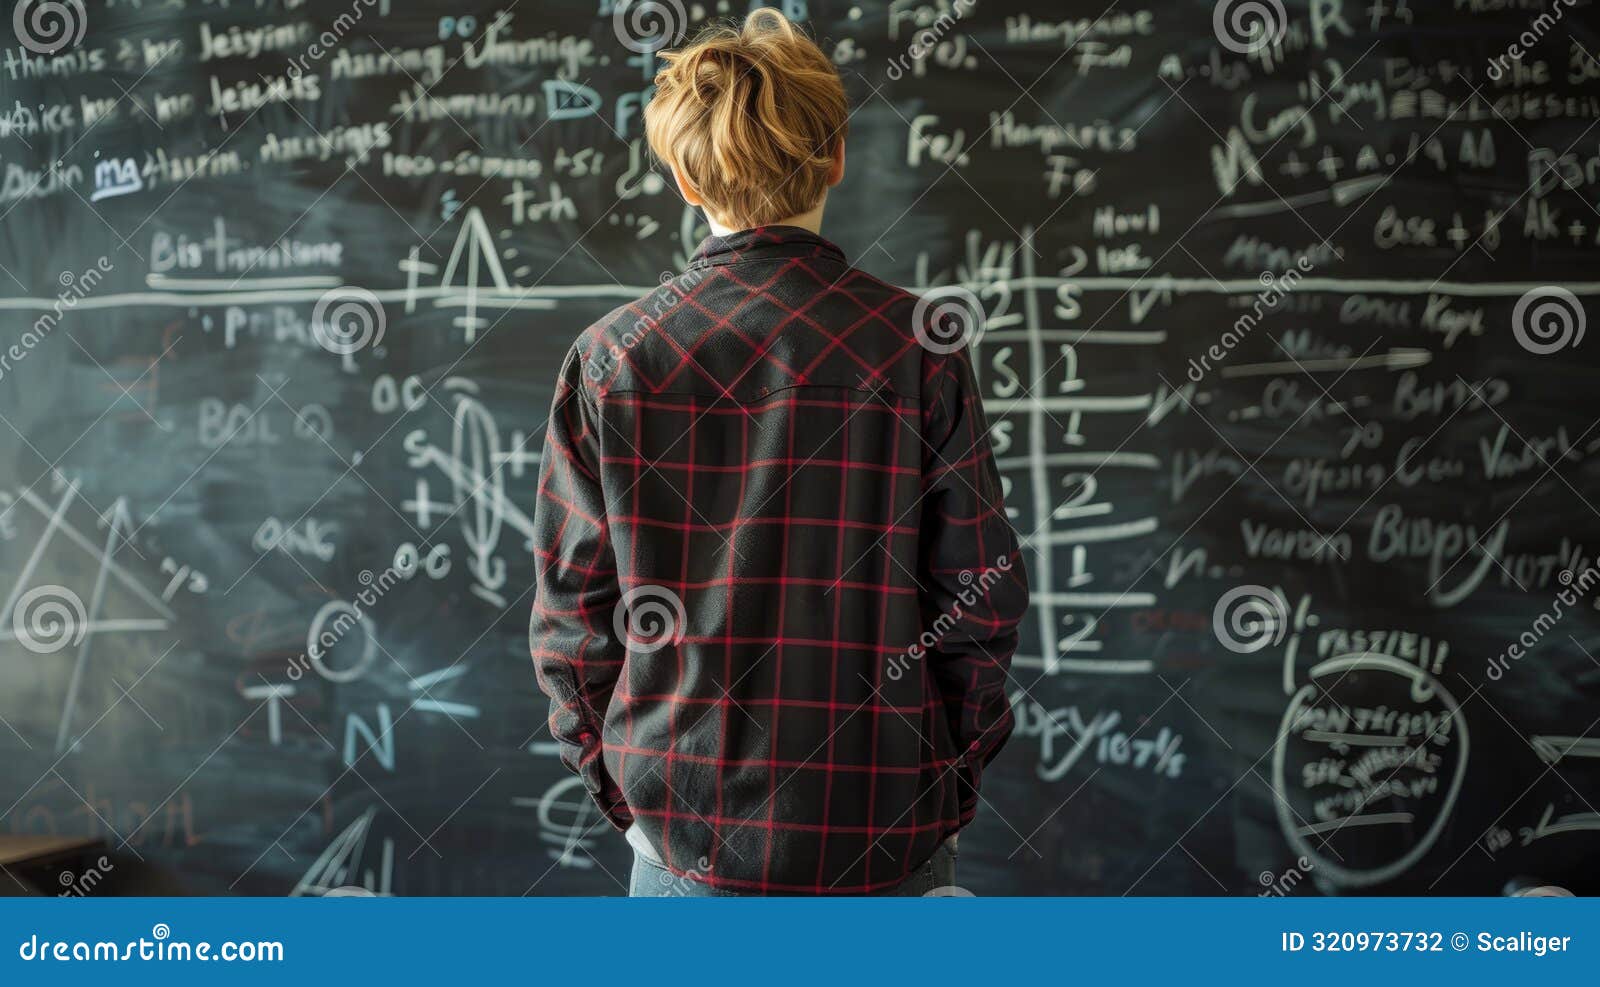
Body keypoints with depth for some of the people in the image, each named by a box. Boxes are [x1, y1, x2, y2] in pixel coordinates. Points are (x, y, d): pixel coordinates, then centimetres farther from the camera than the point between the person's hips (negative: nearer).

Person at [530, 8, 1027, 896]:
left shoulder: (609, 358, -5)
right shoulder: (916, 347, -7)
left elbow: (572, 606, -1)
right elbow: (983, 590, -4)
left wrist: (611, 778, 11)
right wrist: (957, 771, 8)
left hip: (685, 824, 1)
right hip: (886, 821, -1)